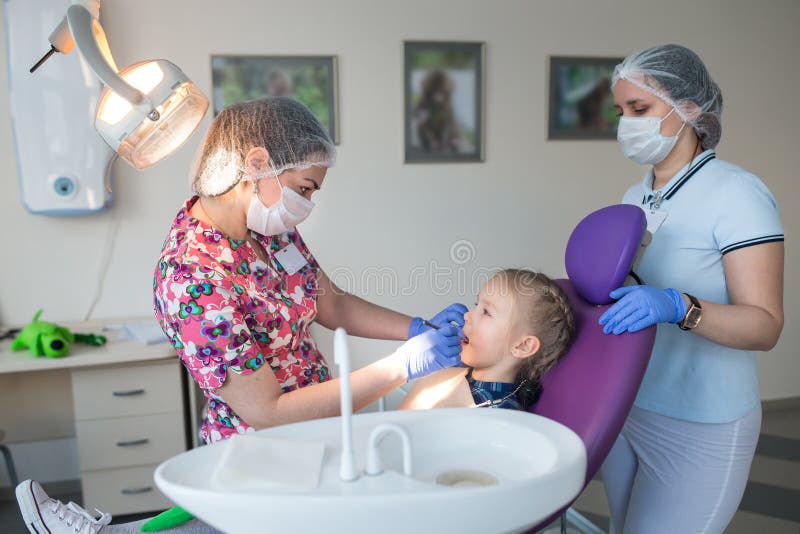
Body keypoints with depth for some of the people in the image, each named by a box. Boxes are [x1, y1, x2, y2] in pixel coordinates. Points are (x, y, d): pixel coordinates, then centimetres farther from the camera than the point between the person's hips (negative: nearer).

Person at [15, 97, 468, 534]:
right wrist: (404, 364, -25)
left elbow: (334, 306, 7)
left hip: (317, 421, 7)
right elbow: (267, 413, -26)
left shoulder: (267, 221, -4)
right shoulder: (192, 278, -29)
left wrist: (420, 328, -7)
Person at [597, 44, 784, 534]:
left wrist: (678, 307, -36)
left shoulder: (737, 193, -14)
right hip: (624, 407, 7)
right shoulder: (635, 198, 7)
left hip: (699, 427, -6)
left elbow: (765, 325, -20)